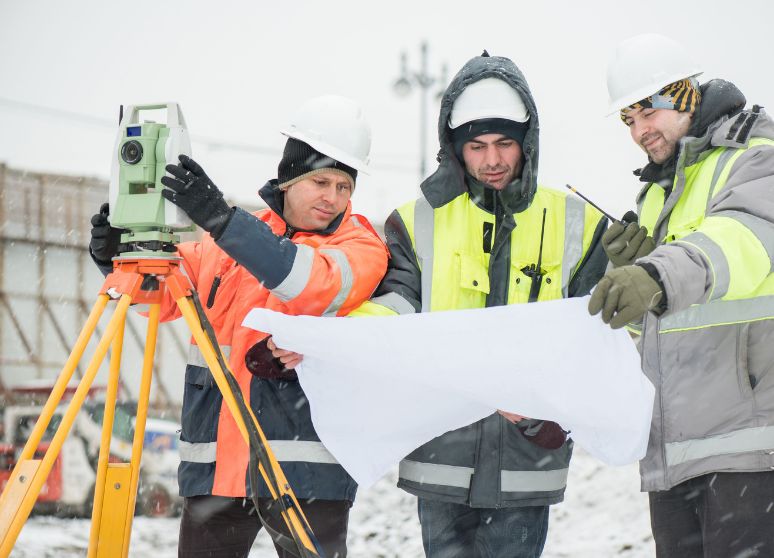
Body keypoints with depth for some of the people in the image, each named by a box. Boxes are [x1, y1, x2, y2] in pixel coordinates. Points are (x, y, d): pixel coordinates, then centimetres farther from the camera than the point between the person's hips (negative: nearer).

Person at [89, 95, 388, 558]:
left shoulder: (361, 245, 1)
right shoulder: (236, 235, 14)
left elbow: (317, 284, -20)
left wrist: (222, 219, -28)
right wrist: (119, 256, -9)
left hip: (307, 465, -3)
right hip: (218, 462, 4)